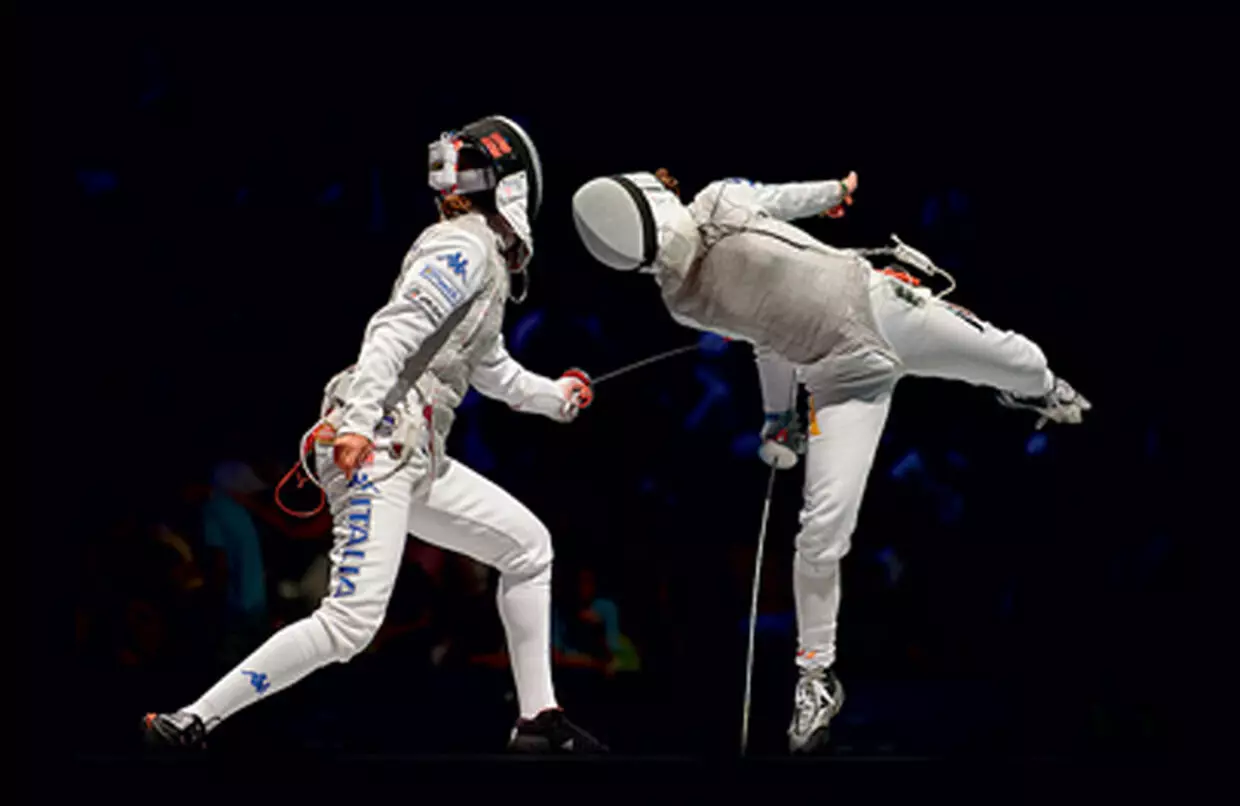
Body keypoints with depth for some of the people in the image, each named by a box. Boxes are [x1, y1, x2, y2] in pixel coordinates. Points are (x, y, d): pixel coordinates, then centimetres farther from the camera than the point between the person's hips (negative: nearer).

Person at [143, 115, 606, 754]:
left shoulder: (485, 258, 21)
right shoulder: (467, 247, -8)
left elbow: (488, 365, 38)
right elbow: (393, 331, -22)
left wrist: (554, 397, 51)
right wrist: (358, 422, -34)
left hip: (412, 458, 11)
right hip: (374, 447, -11)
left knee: (528, 545, 16)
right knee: (351, 623, -19)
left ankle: (538, 720, 19)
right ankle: (189, 724, -18)